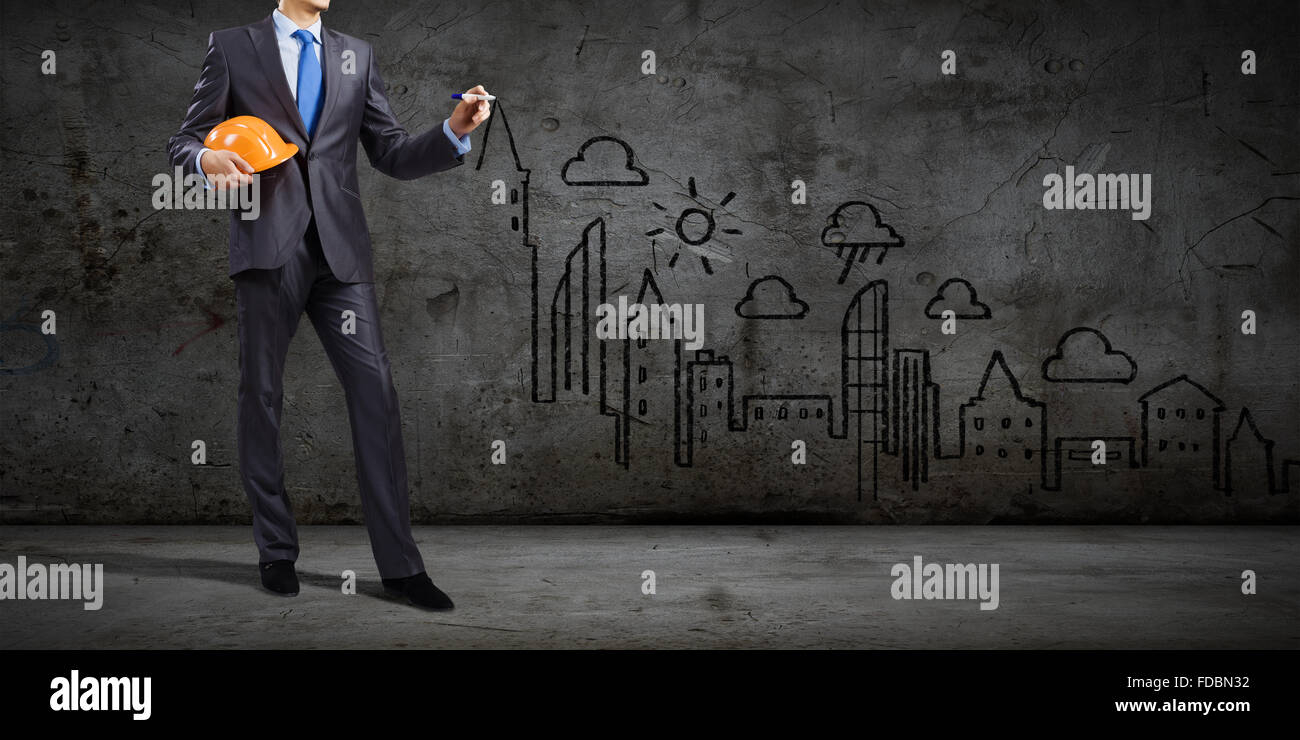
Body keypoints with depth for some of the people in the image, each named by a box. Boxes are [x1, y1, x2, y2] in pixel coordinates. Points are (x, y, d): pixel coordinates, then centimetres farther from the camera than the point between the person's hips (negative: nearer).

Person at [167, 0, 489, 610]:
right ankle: (276, 551, 18)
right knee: (261, 395, 4)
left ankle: (399, 565, -5)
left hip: (339, 248, 2)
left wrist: (454, 130, -4)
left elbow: (392, 155, 14)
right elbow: (184, 140, 8)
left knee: (374, 389, -7)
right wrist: (207, 160, -17)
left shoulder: (356, 55, 17)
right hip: (268, 247, -2)